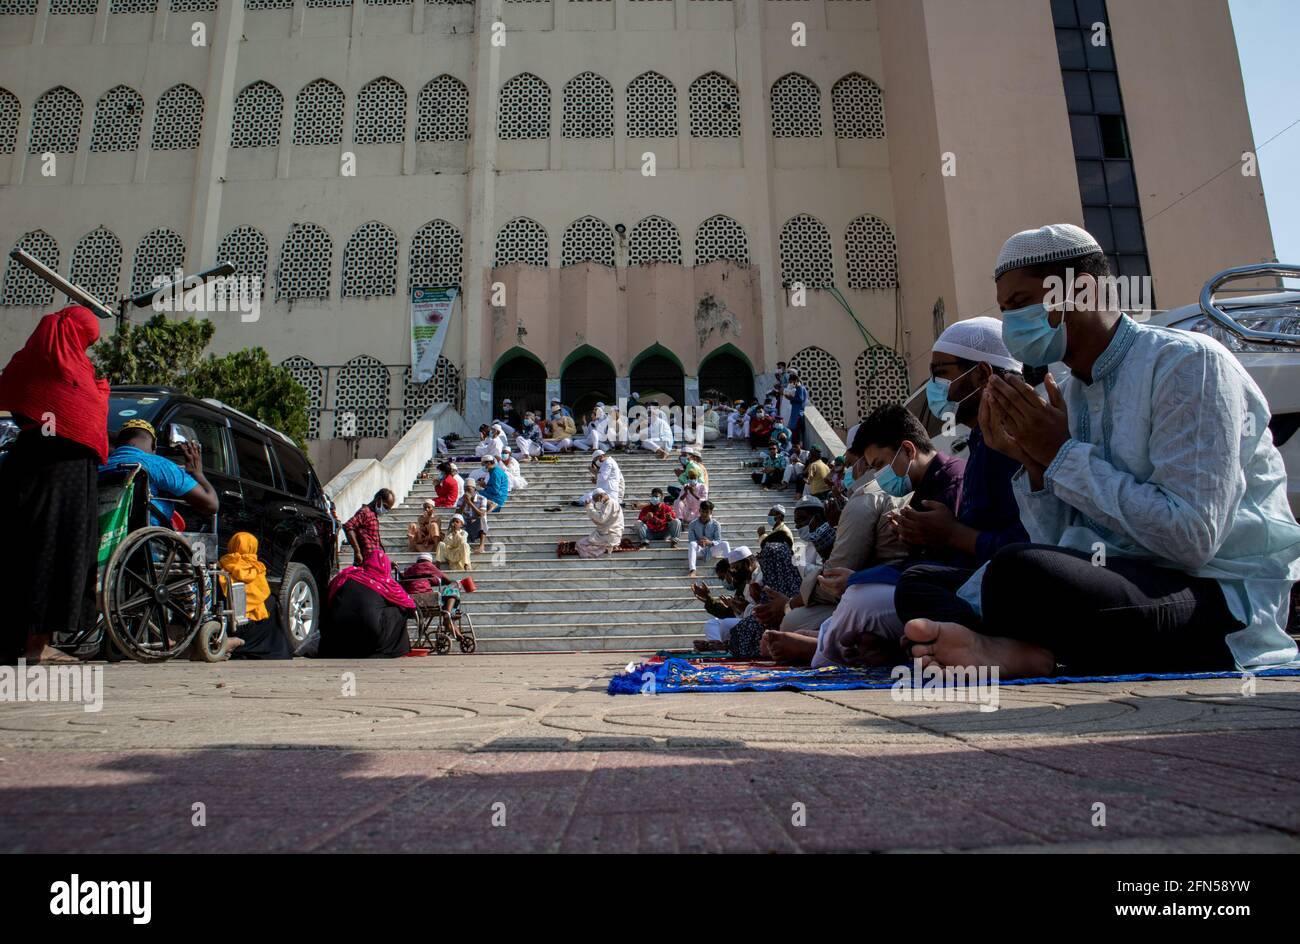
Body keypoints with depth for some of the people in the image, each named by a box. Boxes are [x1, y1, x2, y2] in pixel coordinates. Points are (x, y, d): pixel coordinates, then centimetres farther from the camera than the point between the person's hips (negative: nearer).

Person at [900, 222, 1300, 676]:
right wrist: (1032, 464, -8)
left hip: (1223, 599, -7)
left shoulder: (1188, 362, -11)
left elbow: (1191, 540, -21)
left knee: (1017, 571, -36)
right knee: (919, 588, 2)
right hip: (1126, 579, 8)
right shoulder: (1070, 392, 10)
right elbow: (1064, 544, 8)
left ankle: (1011, 649, -9)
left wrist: (1064, 454, -15)